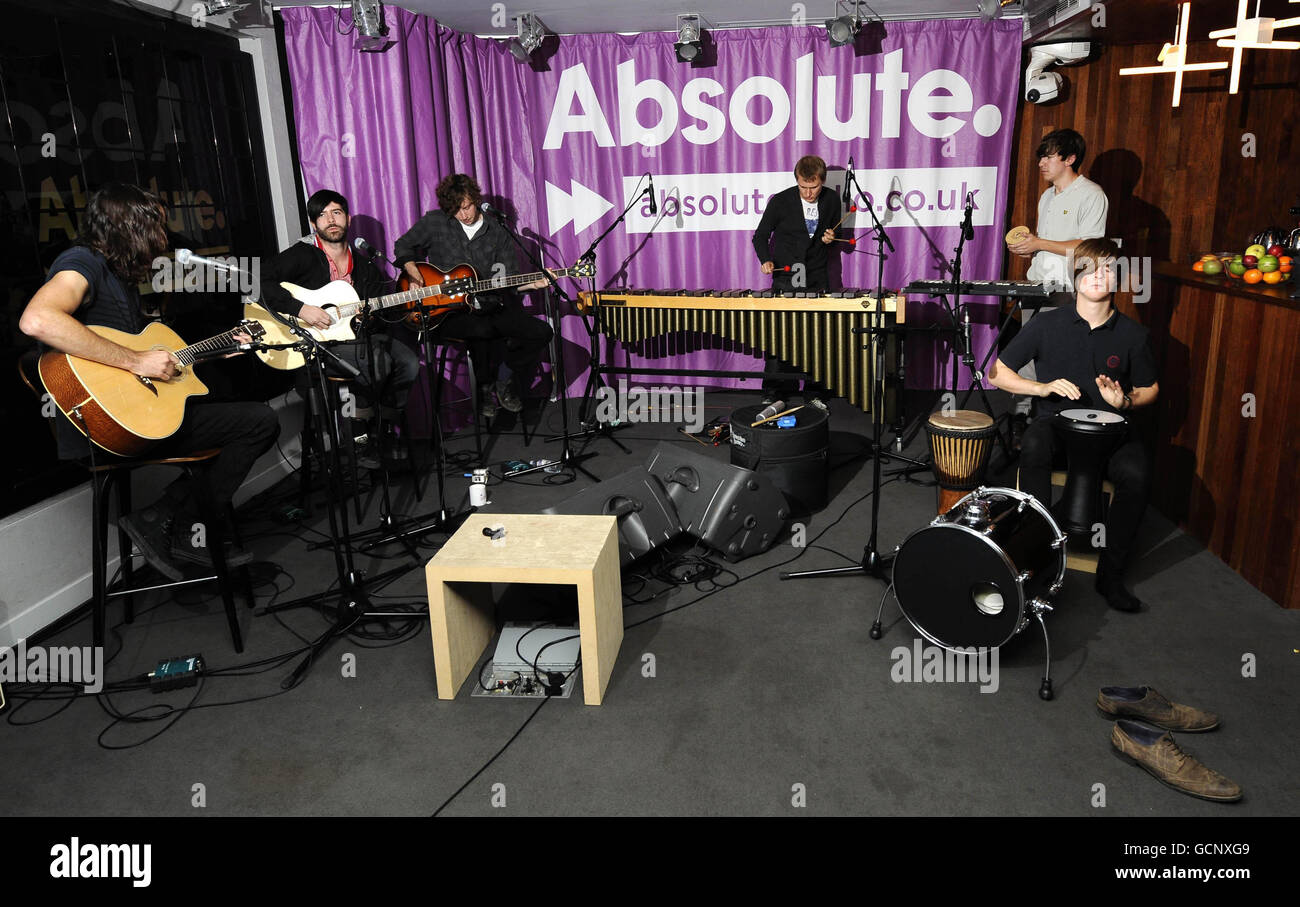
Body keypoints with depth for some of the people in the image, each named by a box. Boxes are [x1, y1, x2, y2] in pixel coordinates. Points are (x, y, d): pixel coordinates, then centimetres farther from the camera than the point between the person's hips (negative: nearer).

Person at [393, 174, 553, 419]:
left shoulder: (497, 233, 10)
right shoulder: (434, 222, 5)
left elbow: (507, 282, 8)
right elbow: (403, 248, 17)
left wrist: (531, 284, -11)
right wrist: (414, 274, -1)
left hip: (490, 306, 3)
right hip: (448, 311, -3)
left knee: (542, 332, -16)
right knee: (482, 329, -37)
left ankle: (510, 389, 1)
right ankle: (486, 389, -9)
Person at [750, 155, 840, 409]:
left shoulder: (831, 200, 2)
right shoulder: (780, 202, -7)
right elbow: (760, 235, 3)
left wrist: (830, 237, -5)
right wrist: (765, 260, -16)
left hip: (817, 282, 2)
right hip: (785, 280, -2)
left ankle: (815, 394, 15)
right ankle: (772, 395, 8)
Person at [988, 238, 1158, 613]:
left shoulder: (1131, 333, 1)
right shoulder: (1048, 324, -3)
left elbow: (1150, 389, 14)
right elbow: (997, 373, 1)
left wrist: (1124, 400, -9)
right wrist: (1044, 388, -14)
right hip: (1056, 418, -1)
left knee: (1136, 474, -29)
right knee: (1033, 448, -36)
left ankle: (1111, 573, -10)